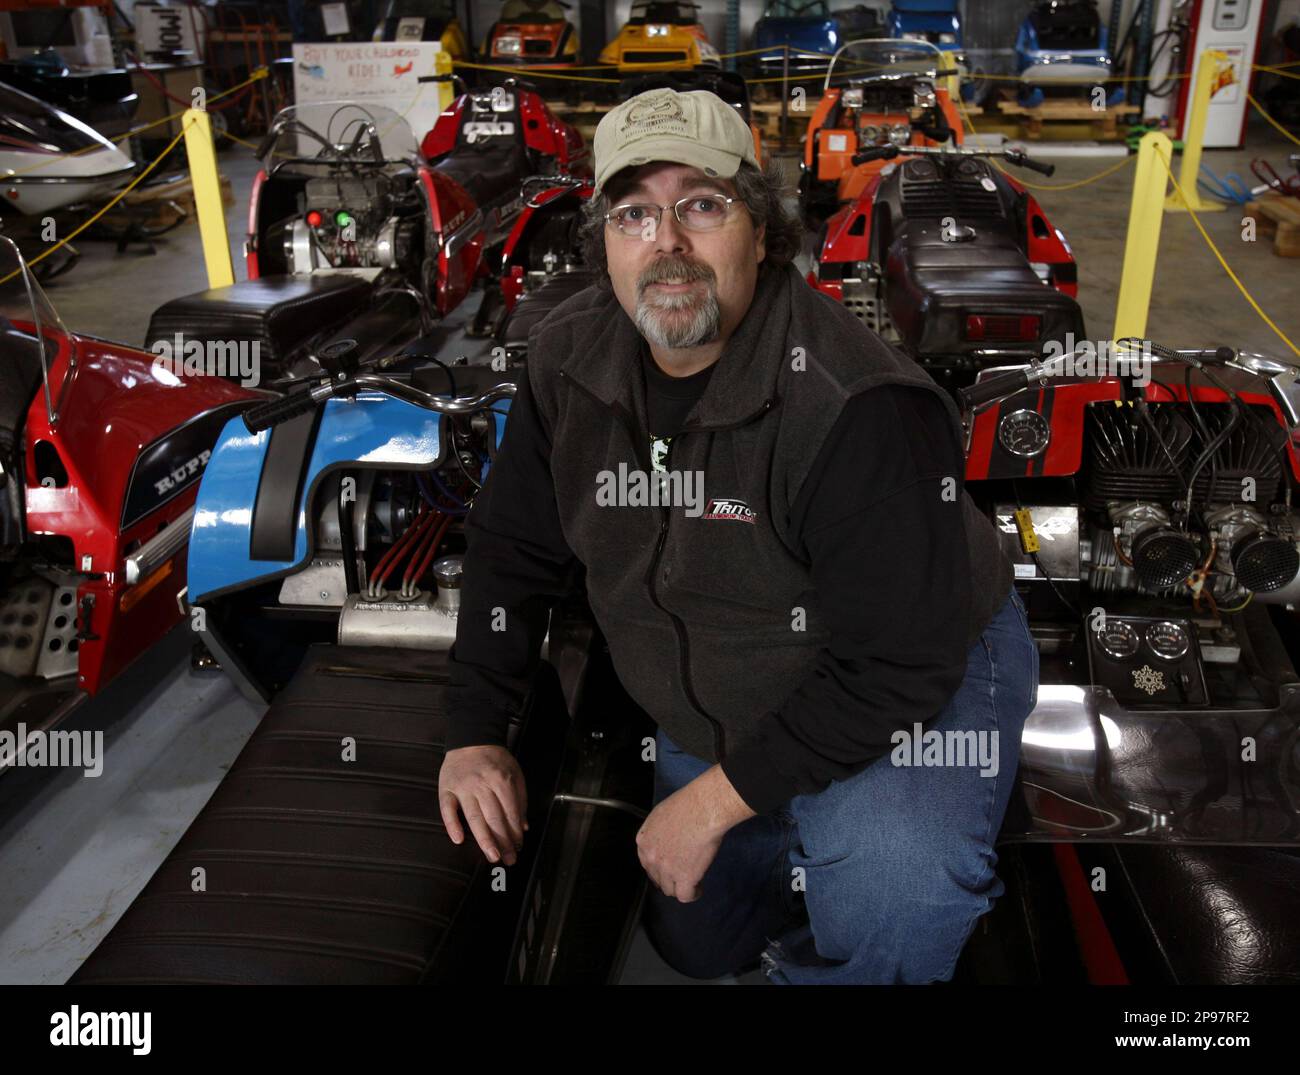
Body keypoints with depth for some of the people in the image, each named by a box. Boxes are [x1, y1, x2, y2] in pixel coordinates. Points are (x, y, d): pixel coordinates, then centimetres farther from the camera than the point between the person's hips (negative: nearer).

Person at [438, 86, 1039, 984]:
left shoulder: (858, 408, -34)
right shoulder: (570, 360, -13)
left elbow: (898, 663, -32)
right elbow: (513, 548, -1)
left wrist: (718, 797, -28)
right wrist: (476, 734, -6)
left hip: (919, 680, -6)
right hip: (710, 715, 6)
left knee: (892, 894, -37)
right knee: (697, 946, 23)